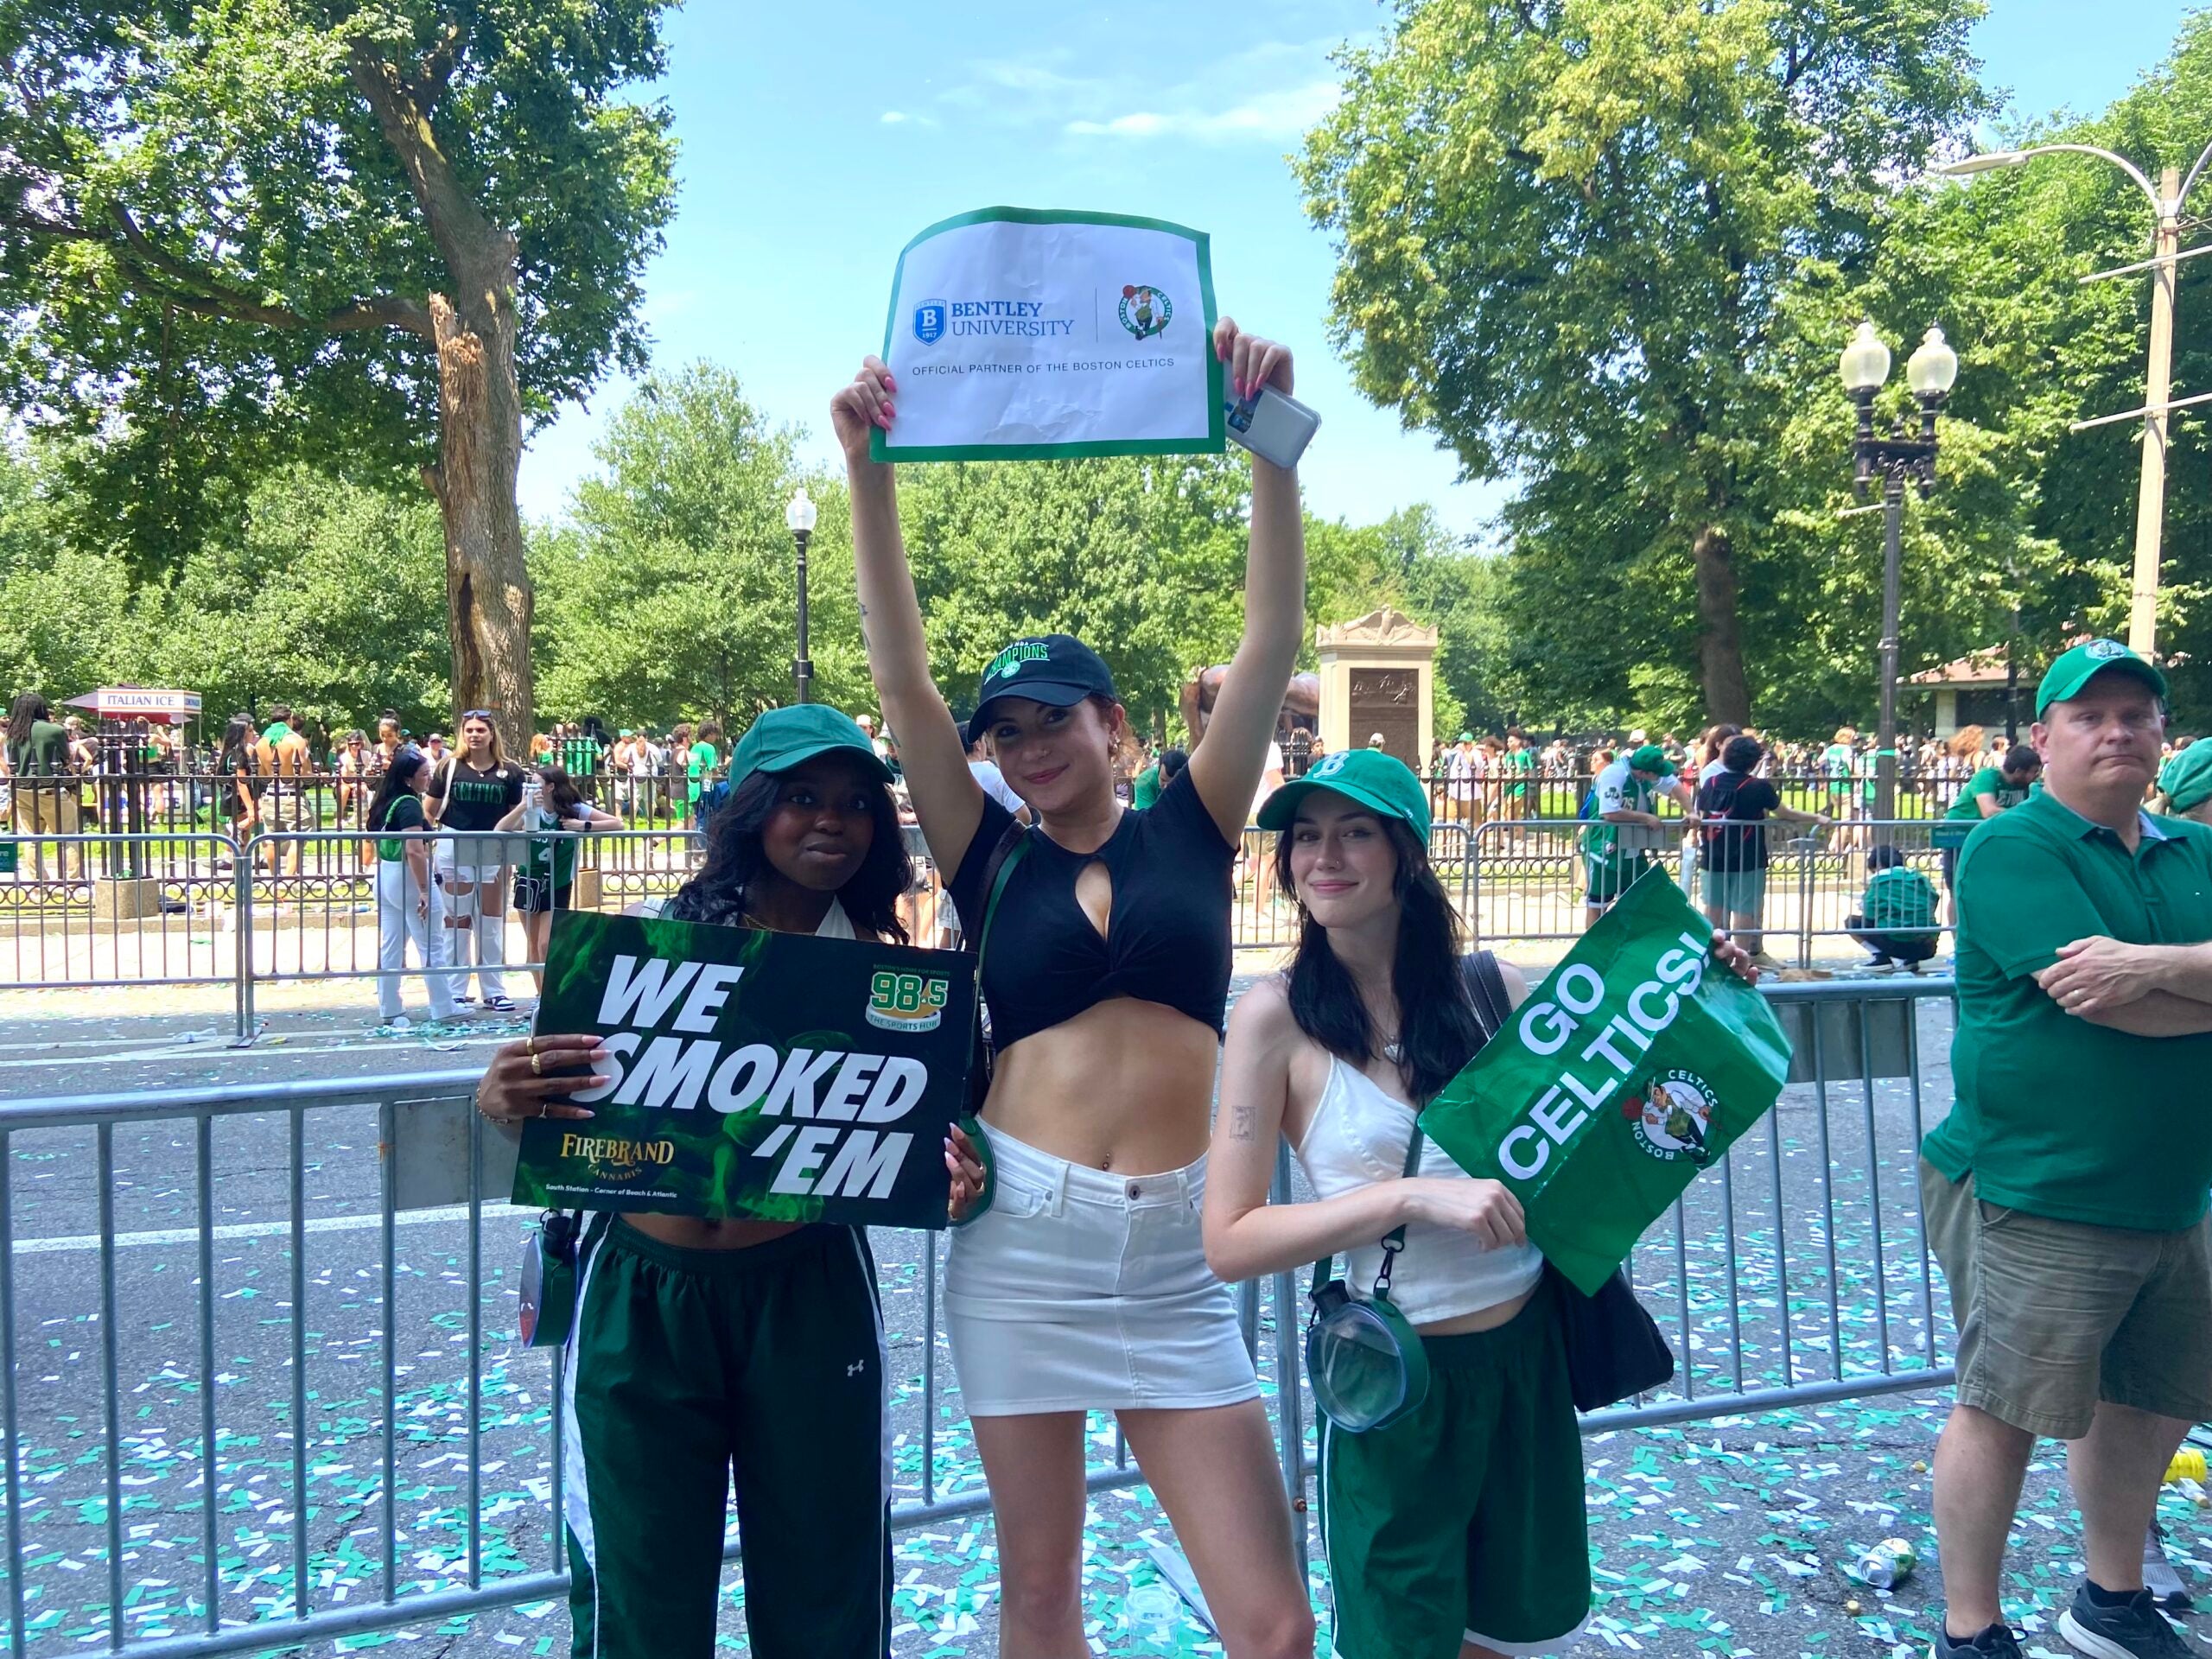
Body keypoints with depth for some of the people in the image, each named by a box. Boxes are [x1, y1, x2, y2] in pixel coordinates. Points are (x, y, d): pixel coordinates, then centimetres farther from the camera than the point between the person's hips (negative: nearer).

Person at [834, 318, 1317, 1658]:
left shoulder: (1192, 829, 6)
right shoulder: (992, 858, 6)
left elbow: (1273, 644, -2)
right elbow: (902, 675, -2)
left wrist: (1273, 446, -11)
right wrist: (872, 474, -8)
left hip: (1177, 1256, 0)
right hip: (1024, 1240, 1)